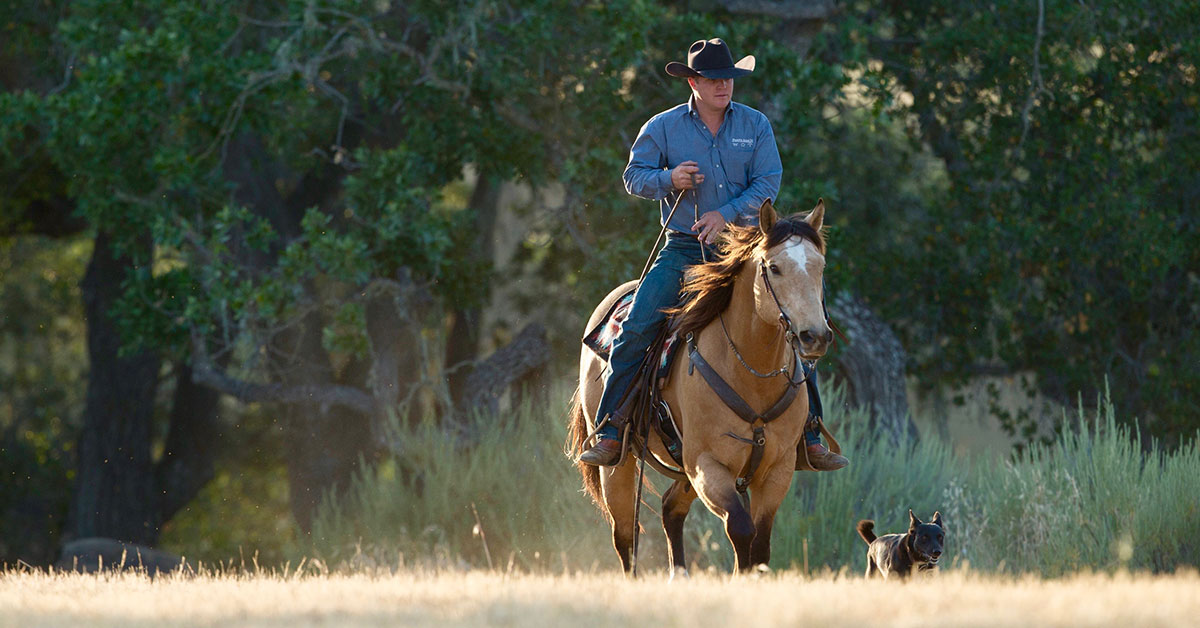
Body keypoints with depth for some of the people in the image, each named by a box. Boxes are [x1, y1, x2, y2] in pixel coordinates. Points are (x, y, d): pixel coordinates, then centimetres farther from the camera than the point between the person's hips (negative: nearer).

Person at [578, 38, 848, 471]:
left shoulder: (755, 126, 4)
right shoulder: (663, 127, 2)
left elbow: (768, 183, -3)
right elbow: (634, 176, 3)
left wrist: (727, 214, -19)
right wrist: (669, 180, -18)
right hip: (683, 251, -1)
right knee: (635, 329, -18)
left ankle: (811, 438, 0)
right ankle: (609, 435, -11)